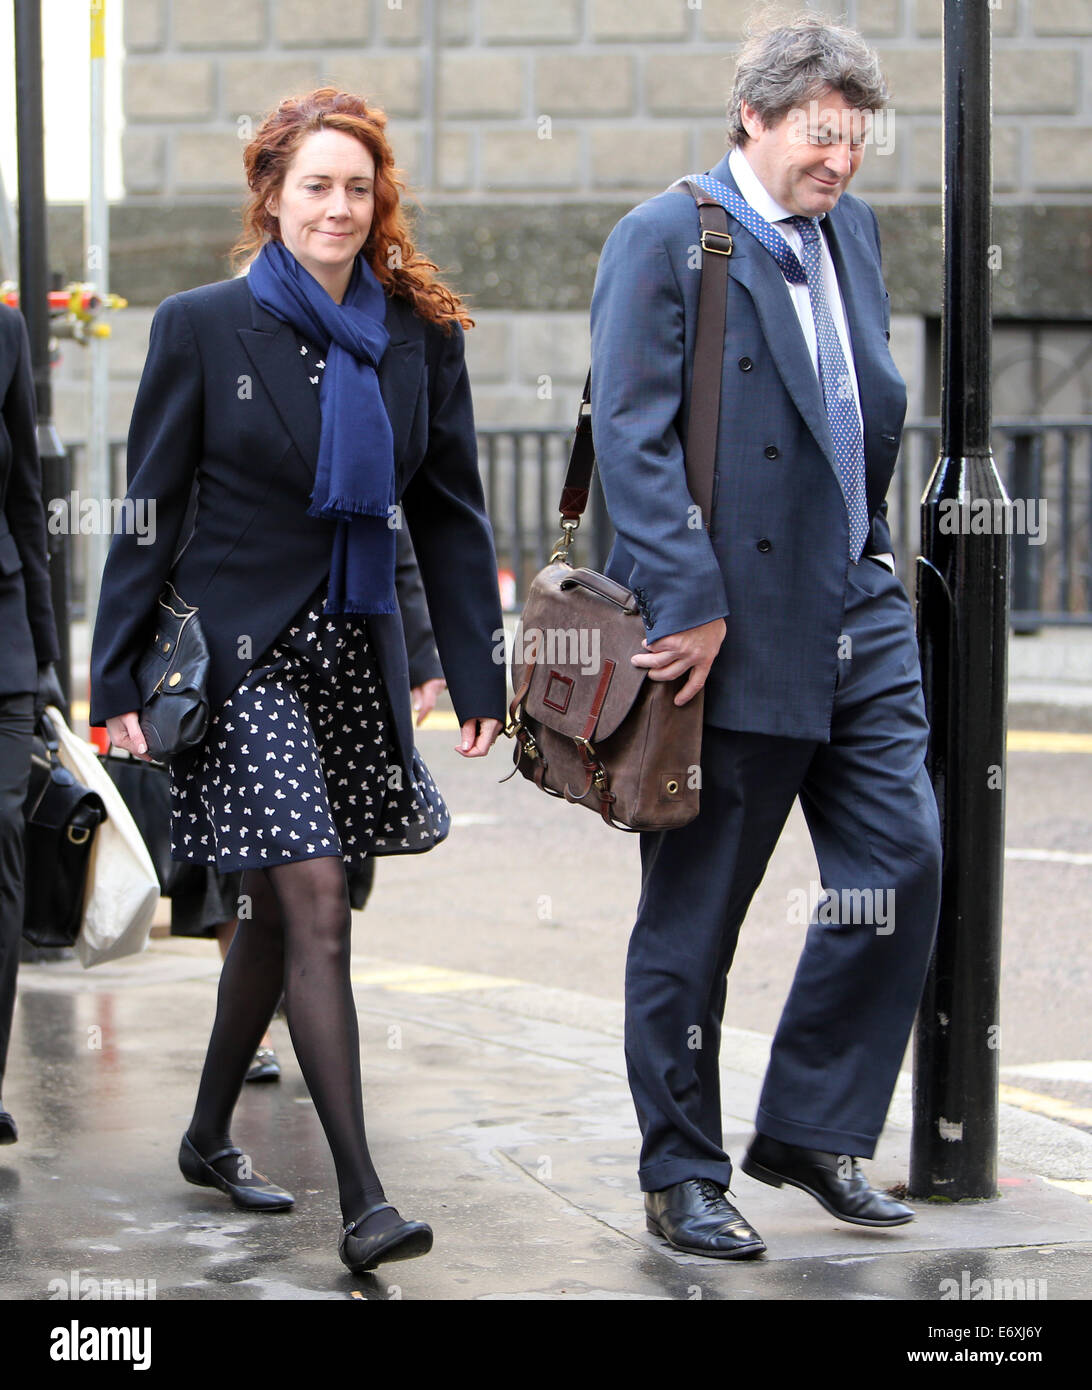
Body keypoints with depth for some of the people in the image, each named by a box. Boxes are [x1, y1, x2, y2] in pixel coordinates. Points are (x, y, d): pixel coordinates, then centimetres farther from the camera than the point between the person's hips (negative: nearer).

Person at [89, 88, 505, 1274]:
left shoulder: (419, 333, 5)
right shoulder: (202, 327, -5)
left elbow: (450, 515, 8)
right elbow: (149, 511, -3)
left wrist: (477, 677, 3)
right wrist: (119, 677, -7)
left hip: (357, 653, 5)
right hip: (241, 652, -5)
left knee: (277, 910, 15)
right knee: (315, 908, -13)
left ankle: (209, 1138, 34)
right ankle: (361, 1201, -13)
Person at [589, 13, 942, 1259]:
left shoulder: (851, 231, 14)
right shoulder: (665, 239, -9)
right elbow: (630, 437, -15)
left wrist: (870, 562, 14)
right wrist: (690, 604, -20)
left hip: (855, 613, 7)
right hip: (731, 630, -7)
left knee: (904, 862, 2)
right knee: (692, 917, 3)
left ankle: (810, 1131, 16)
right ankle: (680, 1177, 15)